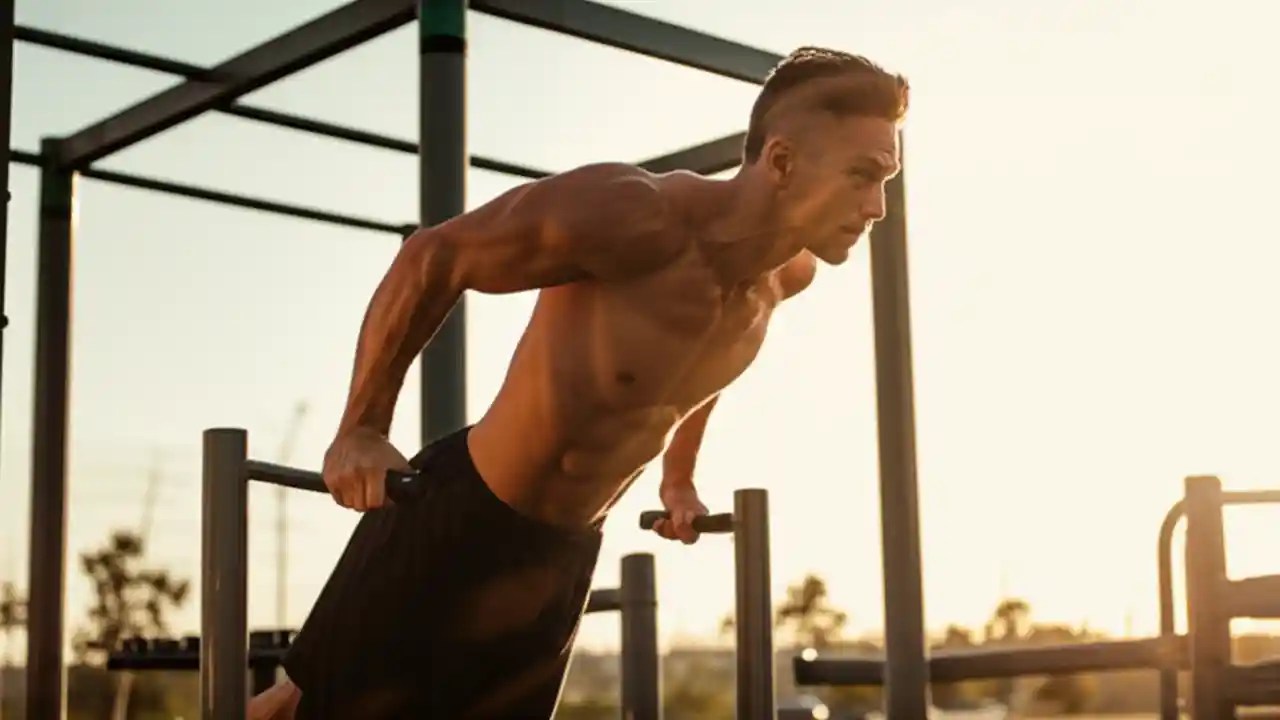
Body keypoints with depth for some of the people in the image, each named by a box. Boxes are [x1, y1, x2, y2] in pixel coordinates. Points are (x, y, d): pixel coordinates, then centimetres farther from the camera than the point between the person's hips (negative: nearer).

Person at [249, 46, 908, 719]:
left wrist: (677, 478, 24)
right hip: (462, 517, -6)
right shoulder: (631, 213, -29)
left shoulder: (790, 273, -6)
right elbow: (430, 258, -18)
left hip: (569, 549, 7)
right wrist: (360, 432, -16)